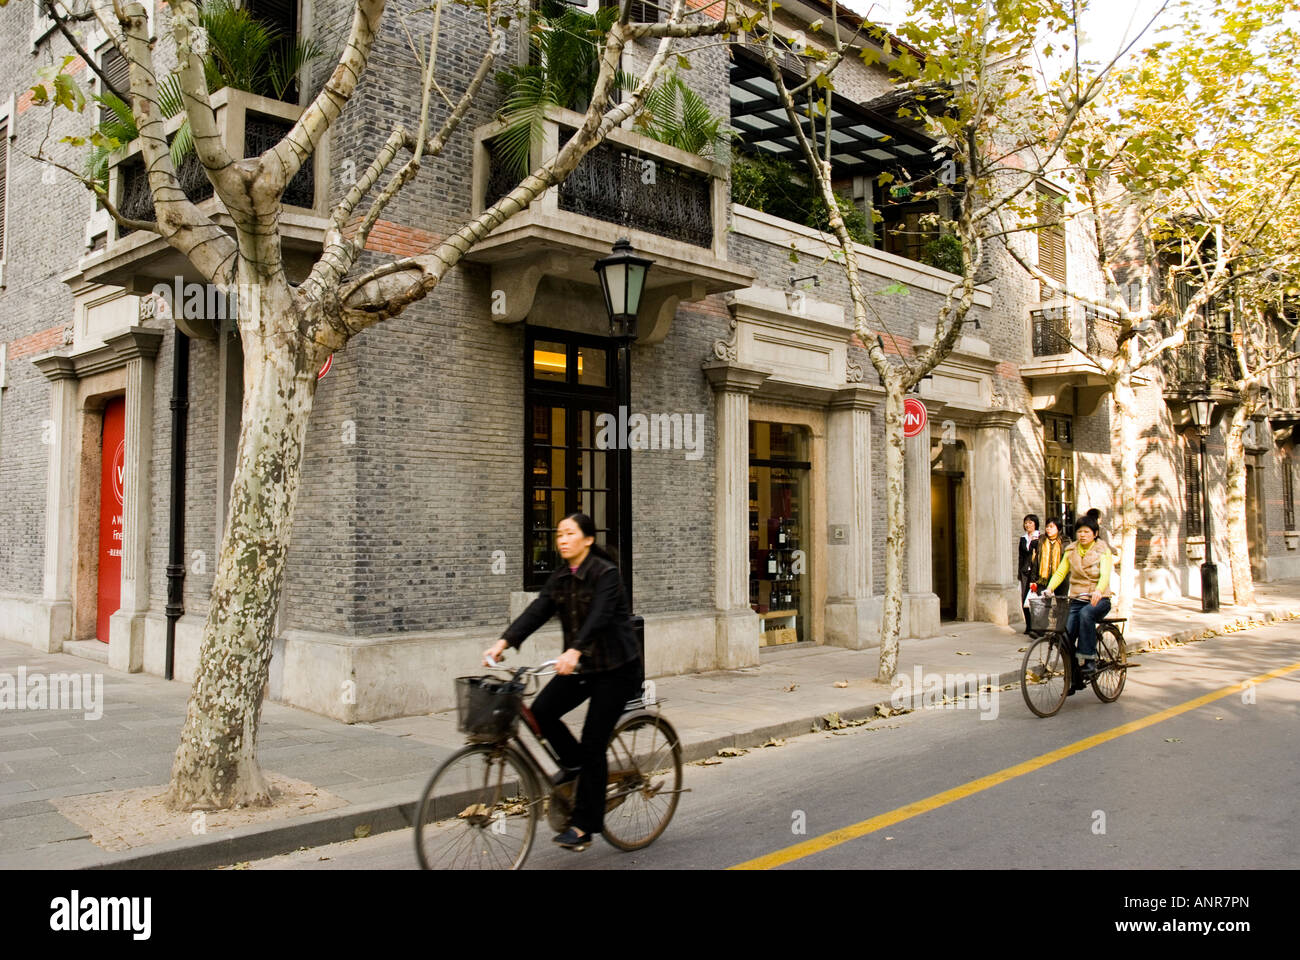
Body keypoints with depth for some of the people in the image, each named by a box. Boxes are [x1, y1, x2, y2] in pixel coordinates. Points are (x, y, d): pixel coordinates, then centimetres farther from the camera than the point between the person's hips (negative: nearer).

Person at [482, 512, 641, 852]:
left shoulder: (605, 573, -16)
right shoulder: (560, 578, 5)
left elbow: (599, 617, -31)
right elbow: (536, 611, -7)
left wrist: (574, 651, -47)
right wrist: (503, 642, -22)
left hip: (615, 668, -6)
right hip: (582, 665, 7)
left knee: (593, 744, -7)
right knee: (542, 711, -13)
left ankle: (584, 825, 6)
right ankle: (573, 761, 16)